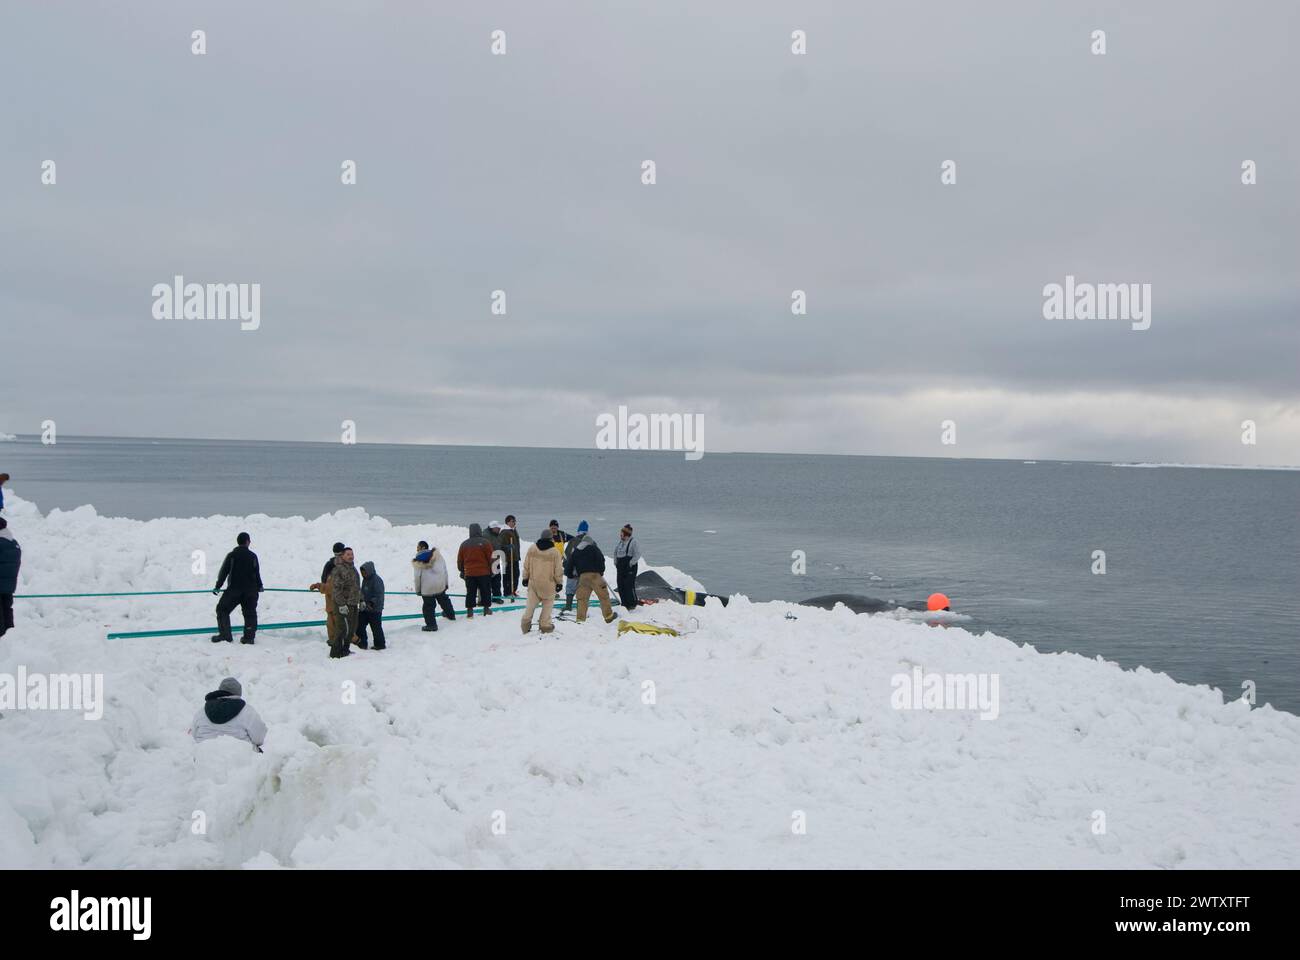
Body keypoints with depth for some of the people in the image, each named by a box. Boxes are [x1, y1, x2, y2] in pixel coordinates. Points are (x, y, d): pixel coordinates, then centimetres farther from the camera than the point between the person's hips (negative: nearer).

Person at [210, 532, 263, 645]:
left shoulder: (231, 555, -2)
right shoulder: (253, 556, 1)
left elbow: (223, 571, -2)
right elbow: (257, 573, 6)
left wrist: (218, 586, 5)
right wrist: (259, 586, 21)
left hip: (234, 589, -2)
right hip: (251, 590, 2)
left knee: (222, 609, 9)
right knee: (250, 613, 11)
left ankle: (225, 634, 1)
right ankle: (249, 636, 7)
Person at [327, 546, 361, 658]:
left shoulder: (353, 568, 16)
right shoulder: (338, 570, -14)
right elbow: (336, 589, -20)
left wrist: (361, 600, 23)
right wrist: (341, 604, -24)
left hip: (353, 604, 9)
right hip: (343, 605, -9)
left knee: (352, 628, 15)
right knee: (343, 629, -10)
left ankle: (344, 650, 27)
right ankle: (335, 653, -5)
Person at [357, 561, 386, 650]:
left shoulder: (377, 580, -16)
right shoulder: (365, 580, 12)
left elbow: (379, 595, -20)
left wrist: (372, 603, -28)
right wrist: (362, 601, 5)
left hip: (375, 609, -9)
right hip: (365, 608, 9)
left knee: (376, 627, 0)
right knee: (359, 624, 8)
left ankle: (380, 644, 14)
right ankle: (362, 643, 18)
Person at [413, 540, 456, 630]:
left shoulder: (418, 560, -7)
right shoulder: (437, 556, 5)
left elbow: (417, 576, -6)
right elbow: (445, 570, 8)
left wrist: (418, 589, 5)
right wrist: (446, 583, 17)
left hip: (427, 588, -5)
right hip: (440, 584, 5)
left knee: (428, 606, 5)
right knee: (443, 599, 27)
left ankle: (431, 624, 4)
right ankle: (450, 614, 45)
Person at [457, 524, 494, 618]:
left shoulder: (464, 544, 5)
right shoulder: (485, 543, -6)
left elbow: (460, 560, 11)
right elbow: (490, 557, -4)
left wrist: (462, 571, 23)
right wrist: (491, 569, 8)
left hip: (469, 573, 2)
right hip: (484, 572, -2)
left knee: (470, 593, 7)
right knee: (485, 591, 11)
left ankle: (469, 610, 4)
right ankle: (486, 608, 16)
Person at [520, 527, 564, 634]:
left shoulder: (532, 549, -3)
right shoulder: (555, 552, -12)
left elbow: (526, 565, 4)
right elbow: (558, 569, -6)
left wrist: (525, 577, 16)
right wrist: (559, 582, 7)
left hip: (533, 581, 3)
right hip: (548, 583, -3)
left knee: (531, 603, 12)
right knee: (547, 604, 10)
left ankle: (526, 624, 12)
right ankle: (545, 625, 11)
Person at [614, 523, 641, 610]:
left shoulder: (633, 542, -11)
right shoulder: (620, 542, 12)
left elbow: (637, 554, -14)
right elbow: (616, 552, 26)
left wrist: (631, 563, -16)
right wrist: (616, 562, 16)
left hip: (630, 567, -8)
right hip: (620, 567, 8)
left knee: (629, 585, -8)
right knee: (621, 586, 7)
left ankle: (632, 604, 2)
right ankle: (625, 603, 17)